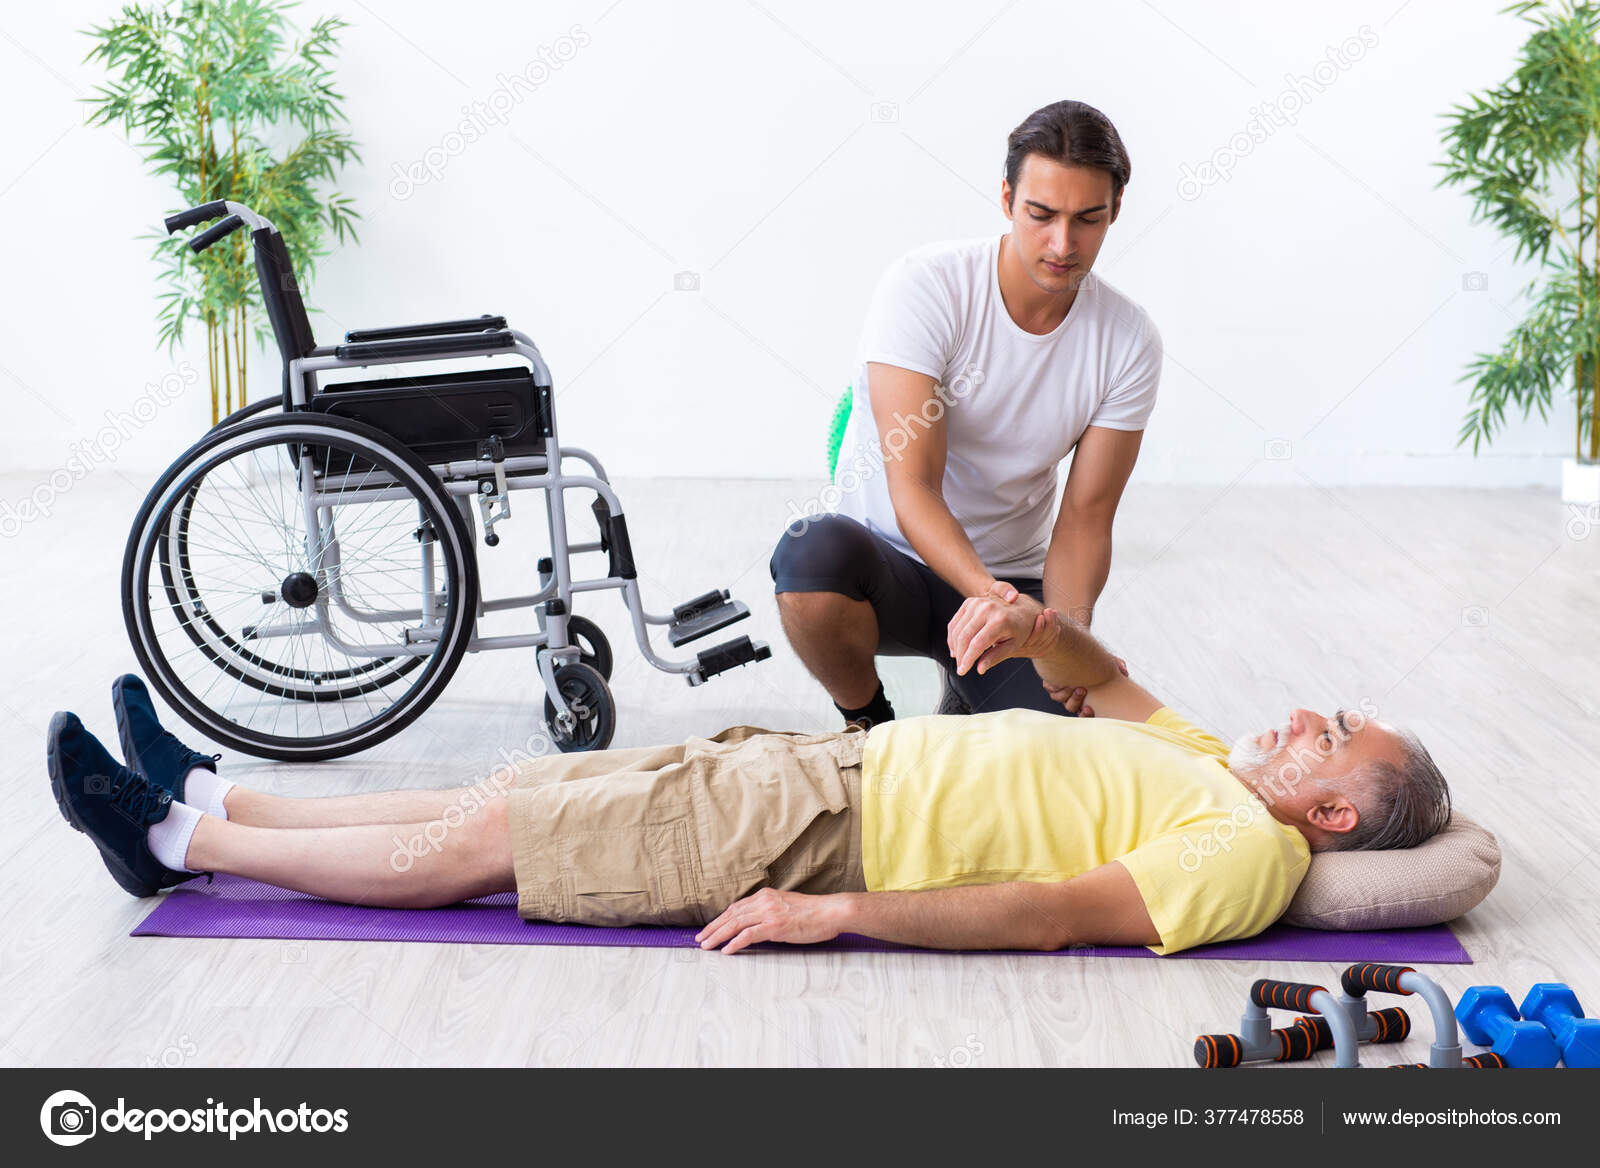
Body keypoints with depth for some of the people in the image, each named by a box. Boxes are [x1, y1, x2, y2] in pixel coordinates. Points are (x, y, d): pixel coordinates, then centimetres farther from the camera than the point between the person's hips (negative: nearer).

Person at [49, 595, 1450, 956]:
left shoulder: (1249, 851, -13)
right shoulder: (1215, 768, 14)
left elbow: (1053, 912, -22)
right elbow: (1106, 677, 25)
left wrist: (836, 913, -26)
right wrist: (1034, 622, 1)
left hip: (830, 833, -8)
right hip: (840, 765, 8)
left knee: (487, 834, -6)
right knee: (521, 787, 8)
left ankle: (181, 841, 9)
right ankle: (211, 800, 19)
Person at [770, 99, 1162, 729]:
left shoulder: (1130, 340, -7)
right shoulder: (925, 287, -19)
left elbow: (1085, 516, -6)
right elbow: (913, 487, -25)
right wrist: (991, 595, -42)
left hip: (1015, 581, 3)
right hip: (895, 563, -3)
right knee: (813, 549, -38)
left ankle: (968, 697, 18)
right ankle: (868, 724, -6)